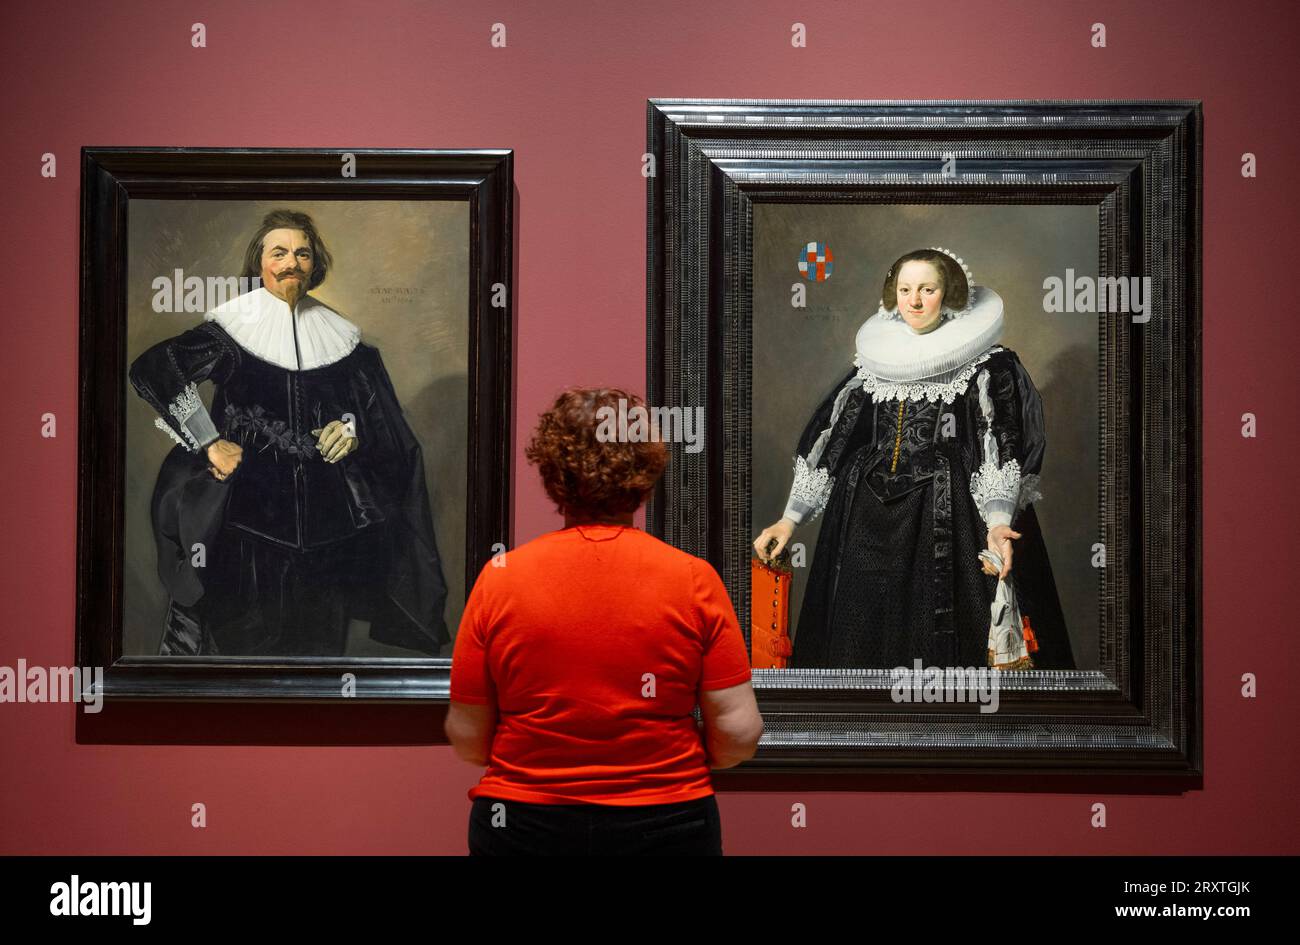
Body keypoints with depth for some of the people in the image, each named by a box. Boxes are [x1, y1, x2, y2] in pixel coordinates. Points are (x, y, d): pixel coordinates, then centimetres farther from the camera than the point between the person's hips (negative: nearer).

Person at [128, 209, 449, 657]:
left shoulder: (340, 335, 9)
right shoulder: (233, 325, -3)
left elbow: (379, 414, 18)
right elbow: (152, 369, -12)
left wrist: (354, 431, -5)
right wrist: (209, 444, -13)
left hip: (325, 513, 3)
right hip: (248, 506, -3)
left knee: (319, 637, 9)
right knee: (240, 638, 0)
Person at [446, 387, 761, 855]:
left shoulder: (500, 576, -9)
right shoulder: (695, 579, -10)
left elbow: (466, 737, -5)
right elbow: (738, 733, -10)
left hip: (523, 828, 1)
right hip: (666, 823, 0)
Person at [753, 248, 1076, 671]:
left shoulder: (987, 366, 1)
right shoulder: (875, 360, 13)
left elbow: (1001, 451, -7)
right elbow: (827, 440, 13)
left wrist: (998, 522, -24)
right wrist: (791, 518, 5)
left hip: (946, 524, -4)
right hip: (868, 524, 4)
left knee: (942, 647, -7)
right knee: (860, 642, 2)